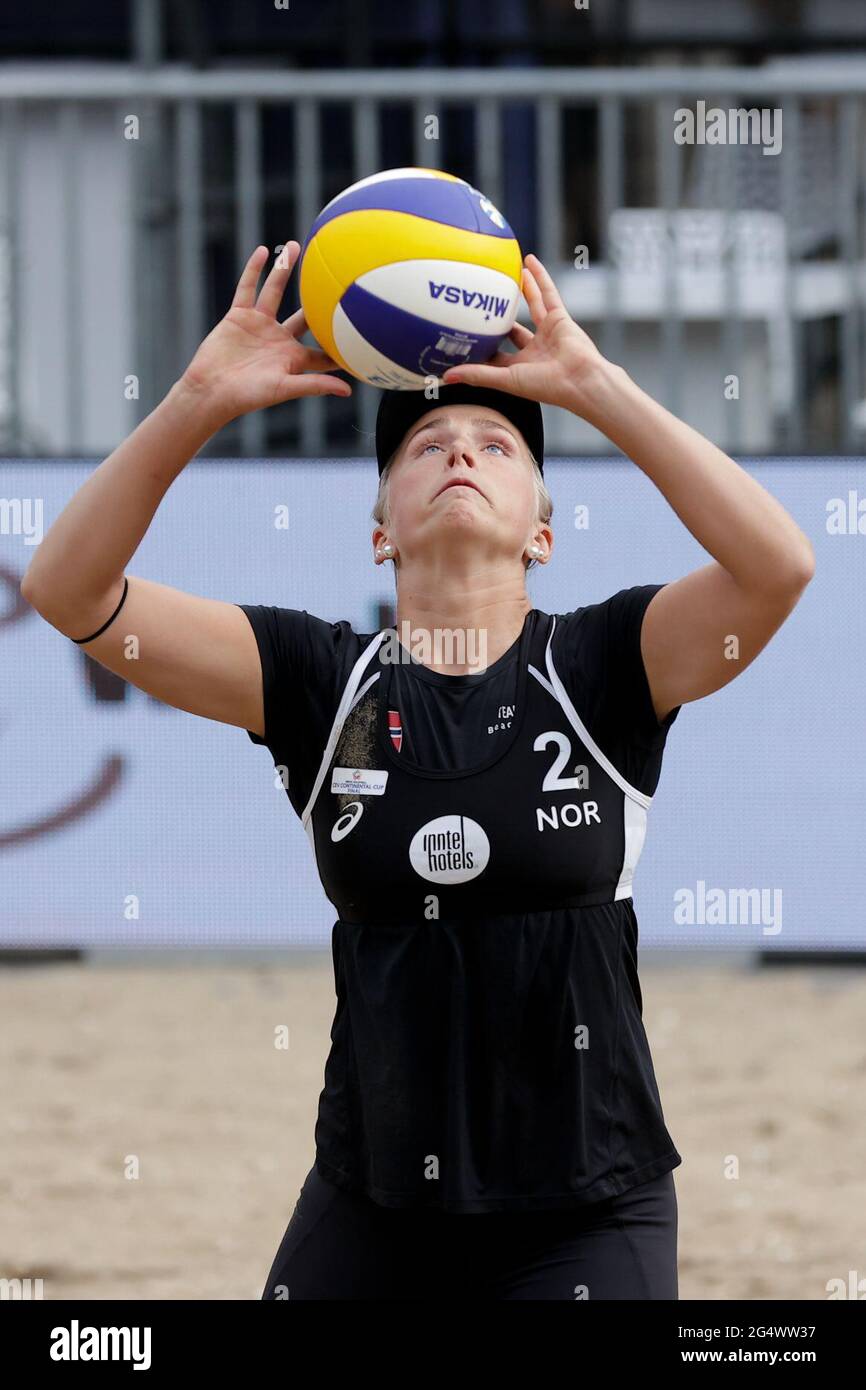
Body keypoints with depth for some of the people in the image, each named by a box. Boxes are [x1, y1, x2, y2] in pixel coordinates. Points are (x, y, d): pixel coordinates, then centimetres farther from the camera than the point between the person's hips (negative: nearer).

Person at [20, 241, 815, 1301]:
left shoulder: (599, 667, -1)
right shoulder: (323, 681, 3)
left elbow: (778, 566, -19)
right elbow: (68, 588, -6)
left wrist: (599, 389, -22)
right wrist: (197, 404, -18)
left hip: (586, 1213, -2)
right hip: (372, 1204, 2)